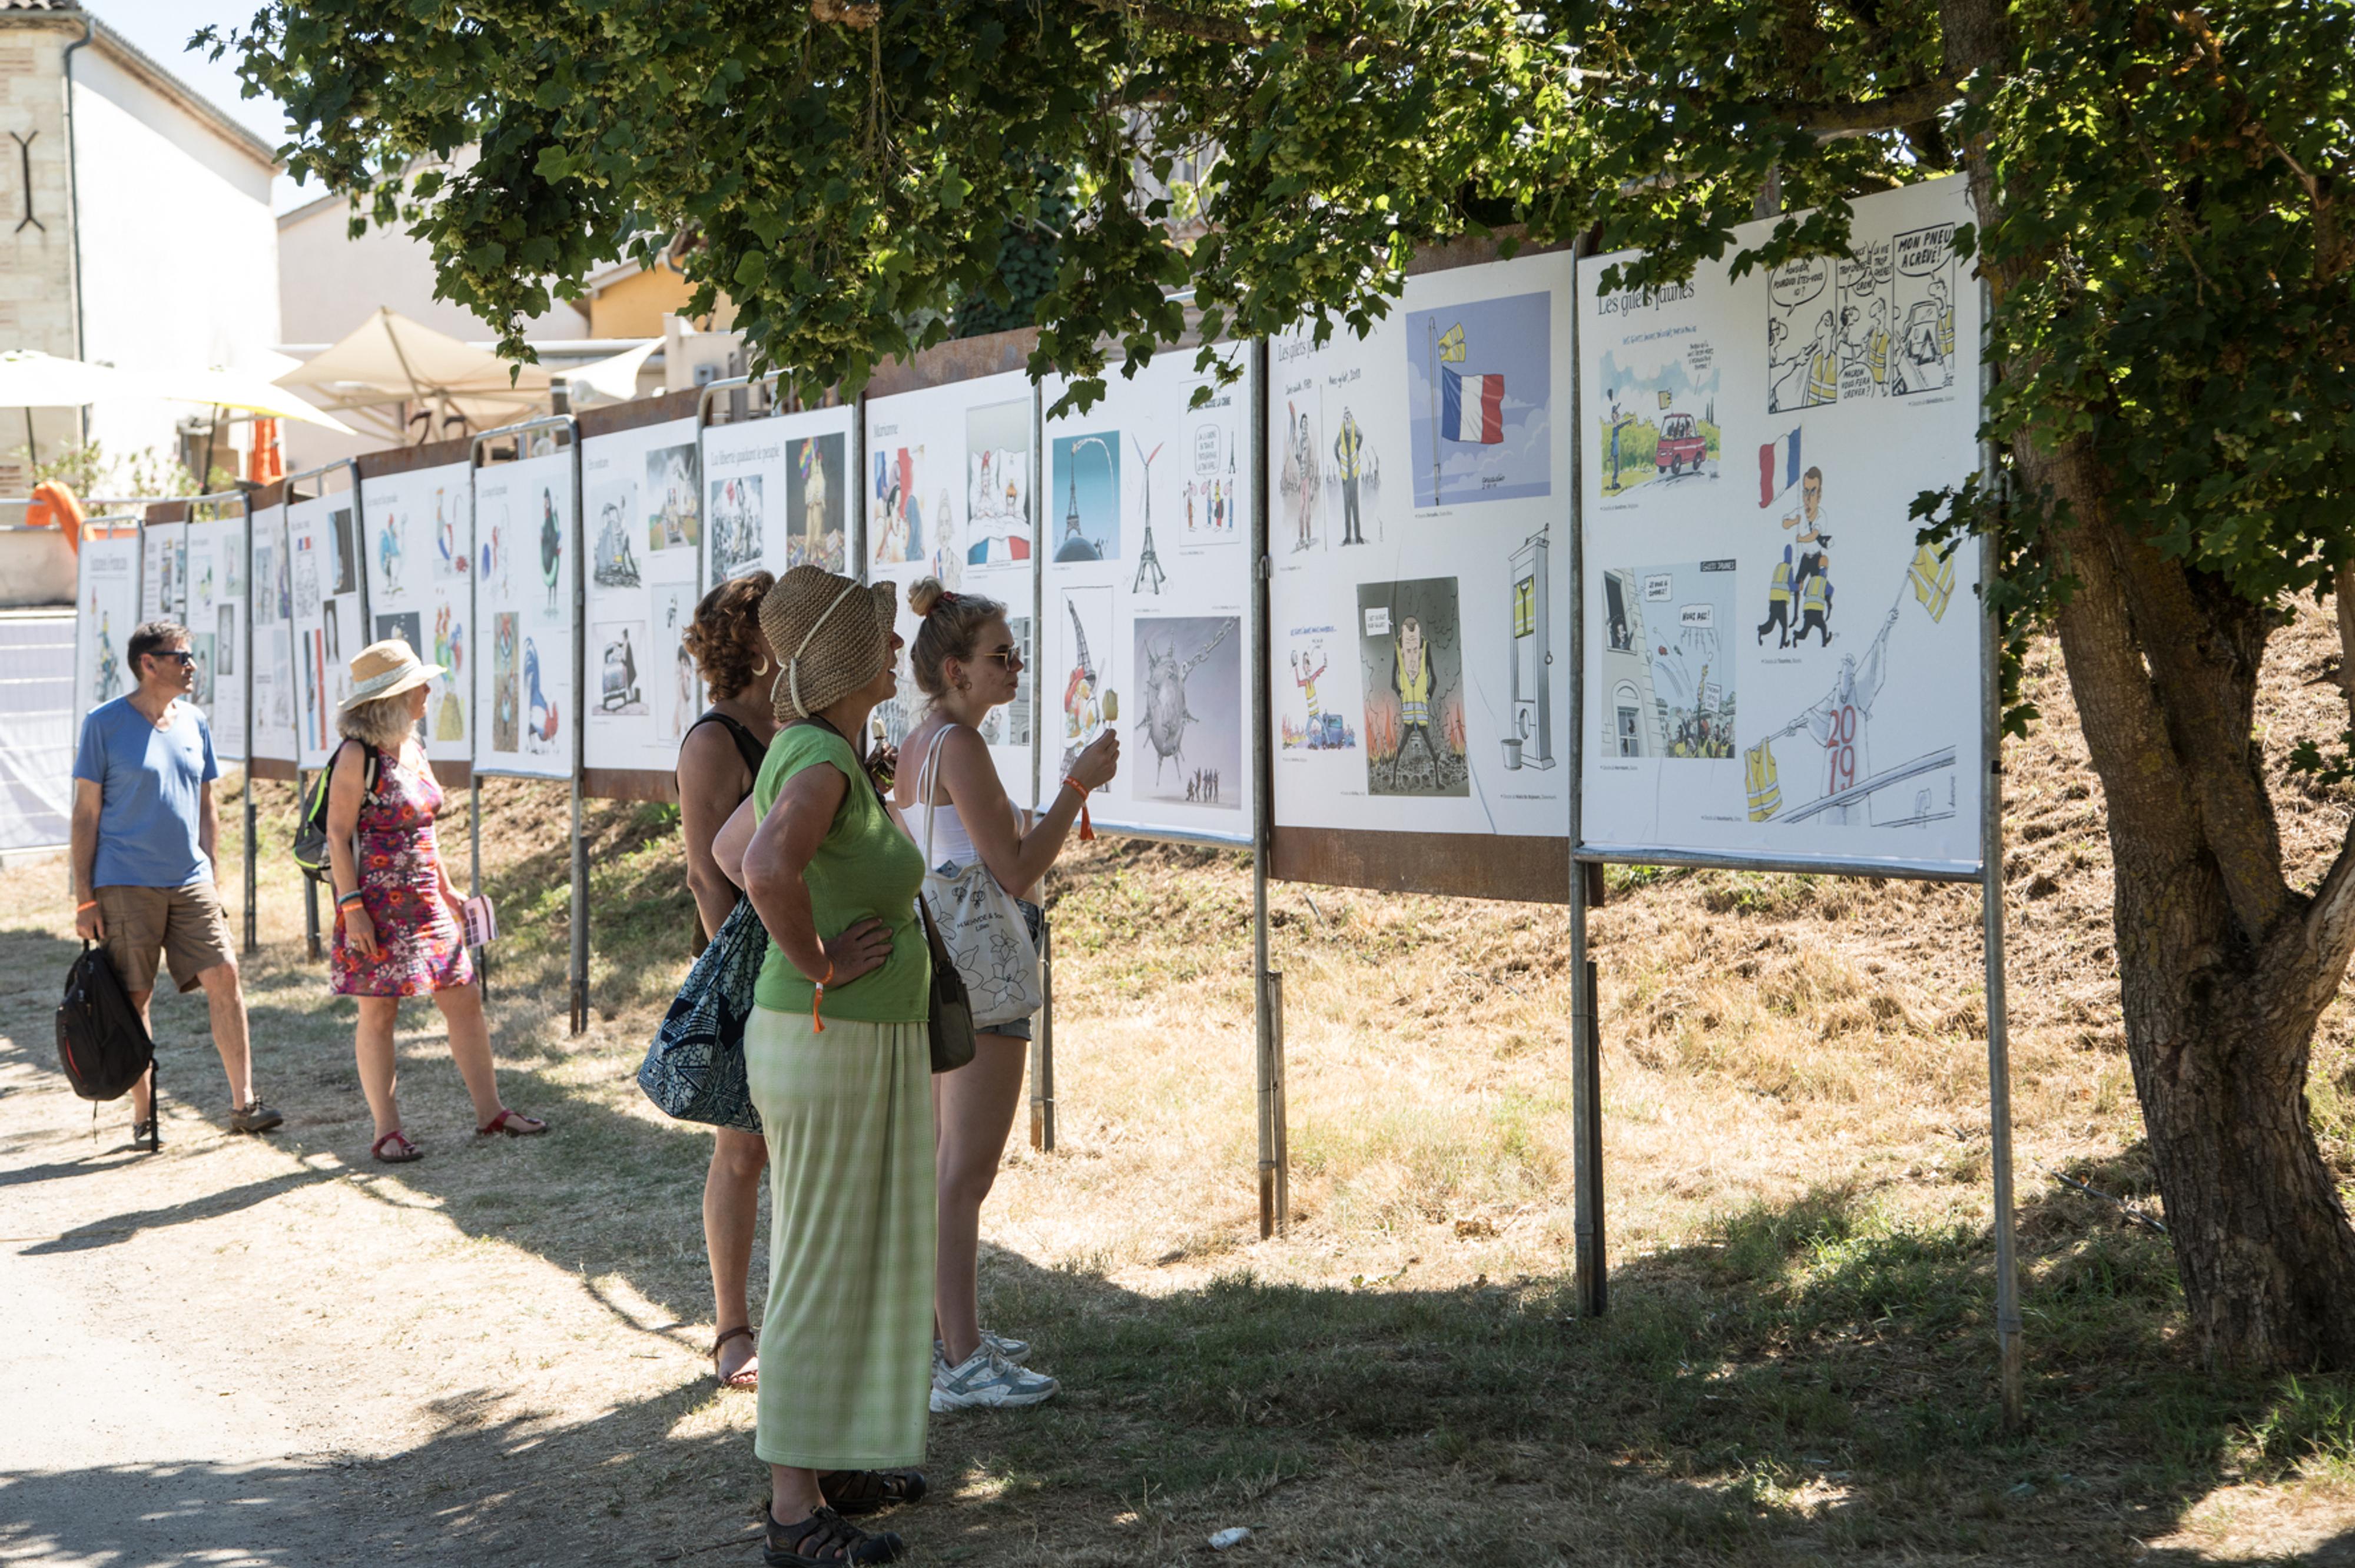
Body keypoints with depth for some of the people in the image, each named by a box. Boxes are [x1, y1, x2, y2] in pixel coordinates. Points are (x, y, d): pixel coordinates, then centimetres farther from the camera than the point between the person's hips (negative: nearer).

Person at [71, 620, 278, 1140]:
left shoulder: (194, 724, 11)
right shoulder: (105, 724, -5)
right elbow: (86, 814, -4)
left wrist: (211, 879, 14)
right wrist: (84, 897, -7)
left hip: (190, 881, 4)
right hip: (125, 883, -4)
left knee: (223, 977, -7)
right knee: (133, 998, 1)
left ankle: (243, 1103, -6)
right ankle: (142, 1111, 13)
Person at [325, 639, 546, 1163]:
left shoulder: (412, 750, 11)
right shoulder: (358, 755, -12)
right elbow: (338, 835, -13)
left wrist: (447, 889, 19)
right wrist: (352, 907, -18)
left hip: (424, 899, 8)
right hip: (378, 902, -8)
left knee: (464, 1000, 7)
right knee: (378, 1013, 0)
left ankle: (489, 1112, 15)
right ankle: (387, 1131, 7)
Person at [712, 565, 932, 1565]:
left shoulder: (814, 752, 9)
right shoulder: (821, 763, -22)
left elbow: (726, 849, 26)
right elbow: (767, 866, -42)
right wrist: (816, 961, -25)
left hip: (852, 1042, 10)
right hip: (833, 1049, -10)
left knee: (859, 1258, 20)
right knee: (820, 1273, -2)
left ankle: (840, 1466, 32)